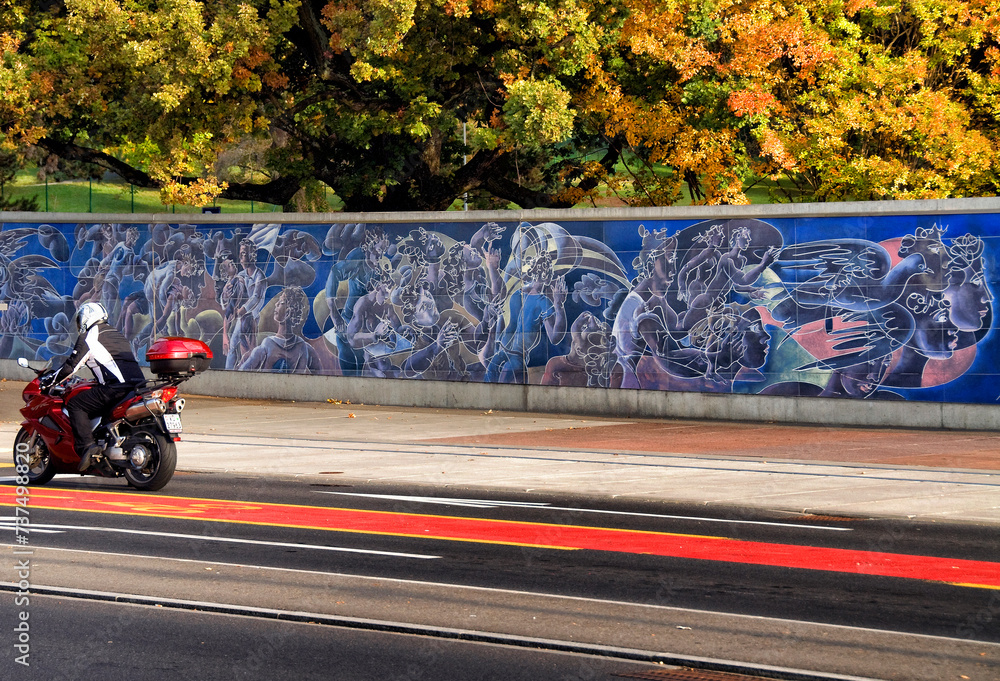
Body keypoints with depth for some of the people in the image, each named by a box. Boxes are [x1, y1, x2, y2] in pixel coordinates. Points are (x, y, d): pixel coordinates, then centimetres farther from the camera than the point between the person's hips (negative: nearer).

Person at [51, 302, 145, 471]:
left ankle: (86, 446, -20)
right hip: (138, 384, 8)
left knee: (75, 405, -3)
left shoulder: (88, 337, 4)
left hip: (117, 387, -8)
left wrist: (52, 380, 17)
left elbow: (72, 365, 2)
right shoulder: (116, 334, 28)